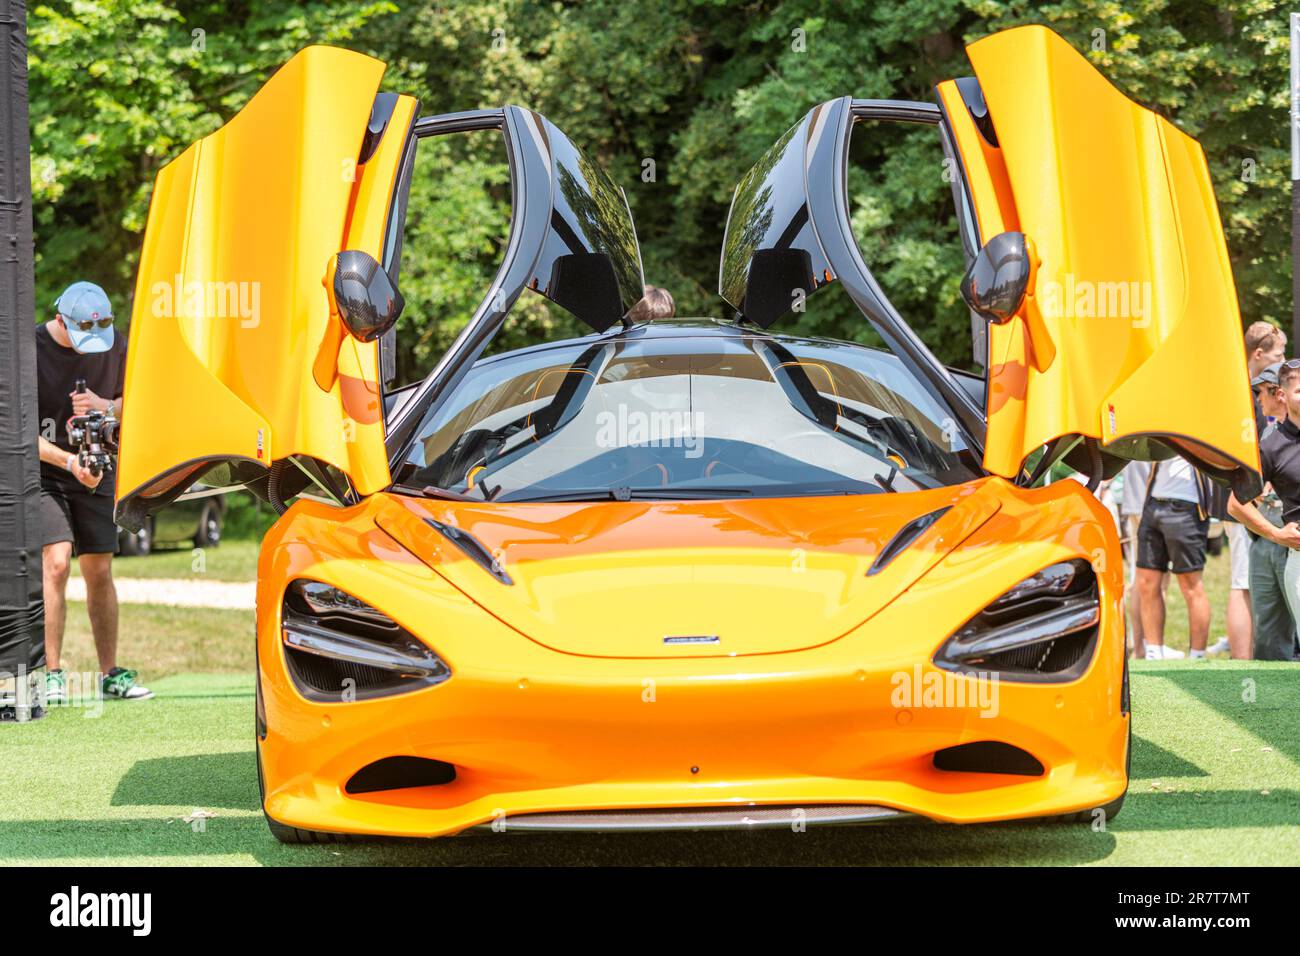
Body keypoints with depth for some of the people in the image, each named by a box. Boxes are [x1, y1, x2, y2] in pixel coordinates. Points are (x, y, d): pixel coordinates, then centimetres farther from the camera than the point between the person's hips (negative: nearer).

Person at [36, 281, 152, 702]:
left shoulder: (114, 345, -1)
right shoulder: (32, 349, -15)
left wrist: (105, 406, -13)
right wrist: (69, 462, -25)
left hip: (95, 472, 4)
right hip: (42, 468, -4)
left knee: (99, 572, 5)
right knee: (56, 563, -18)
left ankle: (110, 674, 15)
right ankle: (52, 675, -12)